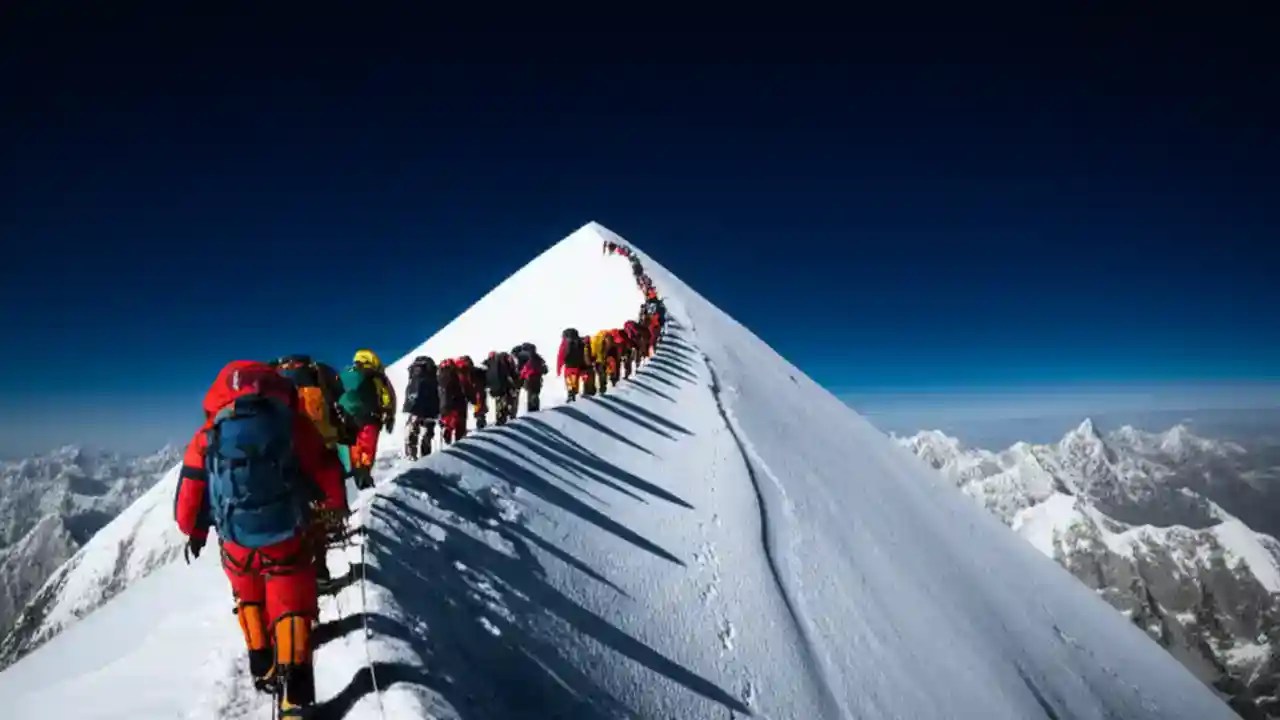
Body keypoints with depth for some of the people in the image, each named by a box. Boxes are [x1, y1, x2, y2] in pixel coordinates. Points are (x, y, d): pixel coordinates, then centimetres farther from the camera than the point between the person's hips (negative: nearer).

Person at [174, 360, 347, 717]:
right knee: (290, 610, 8)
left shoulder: (208, 436, -2)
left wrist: (194, 532, 20)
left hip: (236, 542, 3)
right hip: (285, 539, -2)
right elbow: (327, 472, -3)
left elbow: (189, 495, 2)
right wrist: (335, 506, 16)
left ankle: (263, 670, 39)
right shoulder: (292, 423, -7)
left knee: (249, 601, 28)